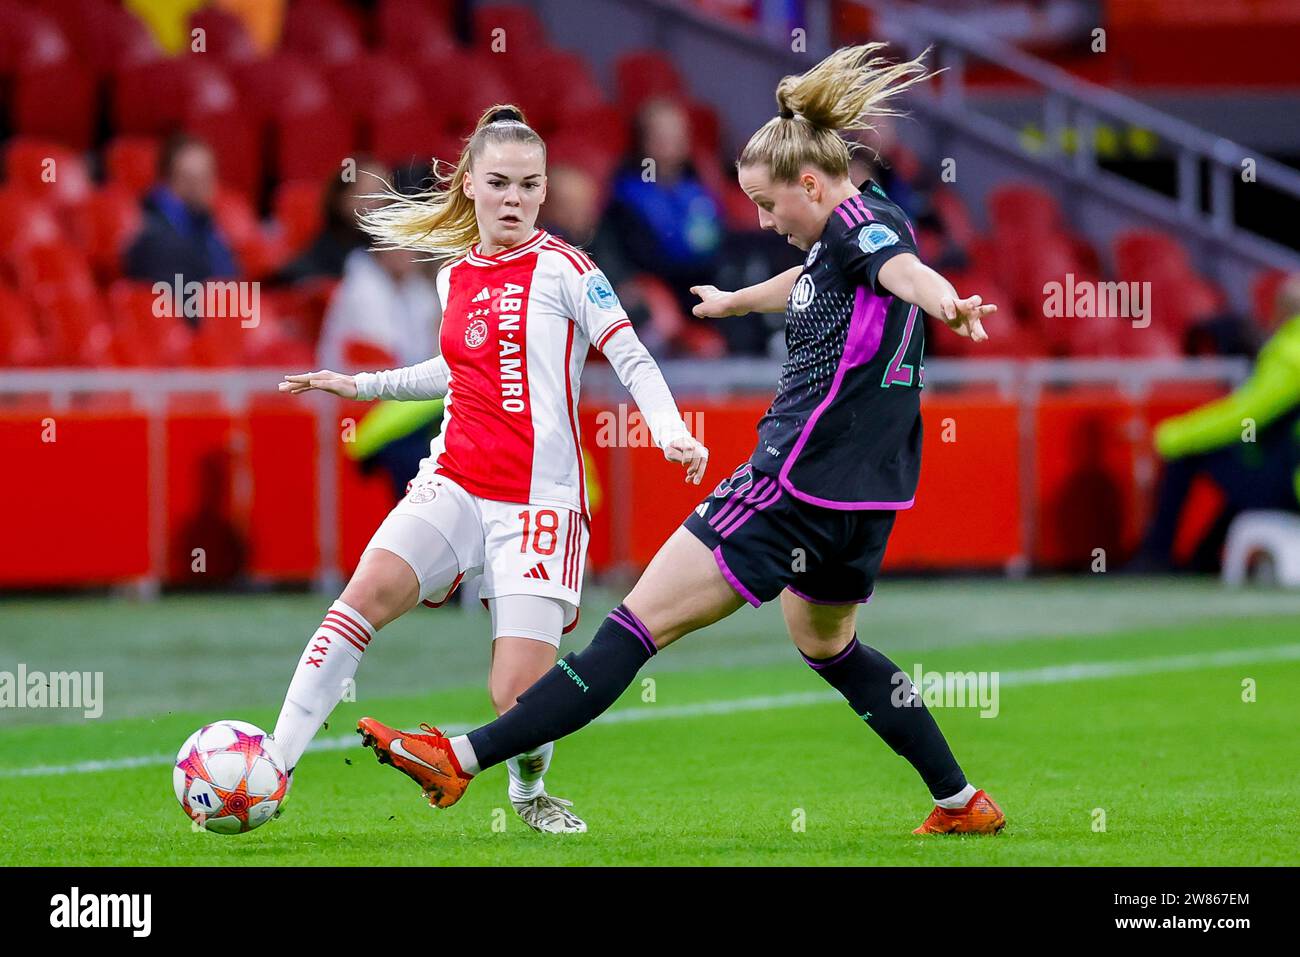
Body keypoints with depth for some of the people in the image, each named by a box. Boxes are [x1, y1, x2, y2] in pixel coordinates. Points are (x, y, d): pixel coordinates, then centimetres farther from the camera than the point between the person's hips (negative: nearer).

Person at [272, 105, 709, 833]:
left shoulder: (562, 268, -3)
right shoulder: (454, 278, 14)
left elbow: (632, 359, -8)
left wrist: (671, 431, -24)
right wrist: (363, 386, 32)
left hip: (539, 498, -4)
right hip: (454, 485, 4)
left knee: (520, 696, -11)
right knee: (369, 590, -23)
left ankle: (530, 791, 24)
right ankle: (271, 766, -24)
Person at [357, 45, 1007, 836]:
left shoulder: (859, 223, -15)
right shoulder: (850, 232, 14)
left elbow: (902, 267, -39)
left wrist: (945, 303, -62)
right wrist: (735, 301, 58)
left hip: (799, 485, -10)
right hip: (860, 496, 10)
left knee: (642, 622, -10)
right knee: (827, 645, 30)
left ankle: (463, 758, -10)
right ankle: (963, 803, 33)